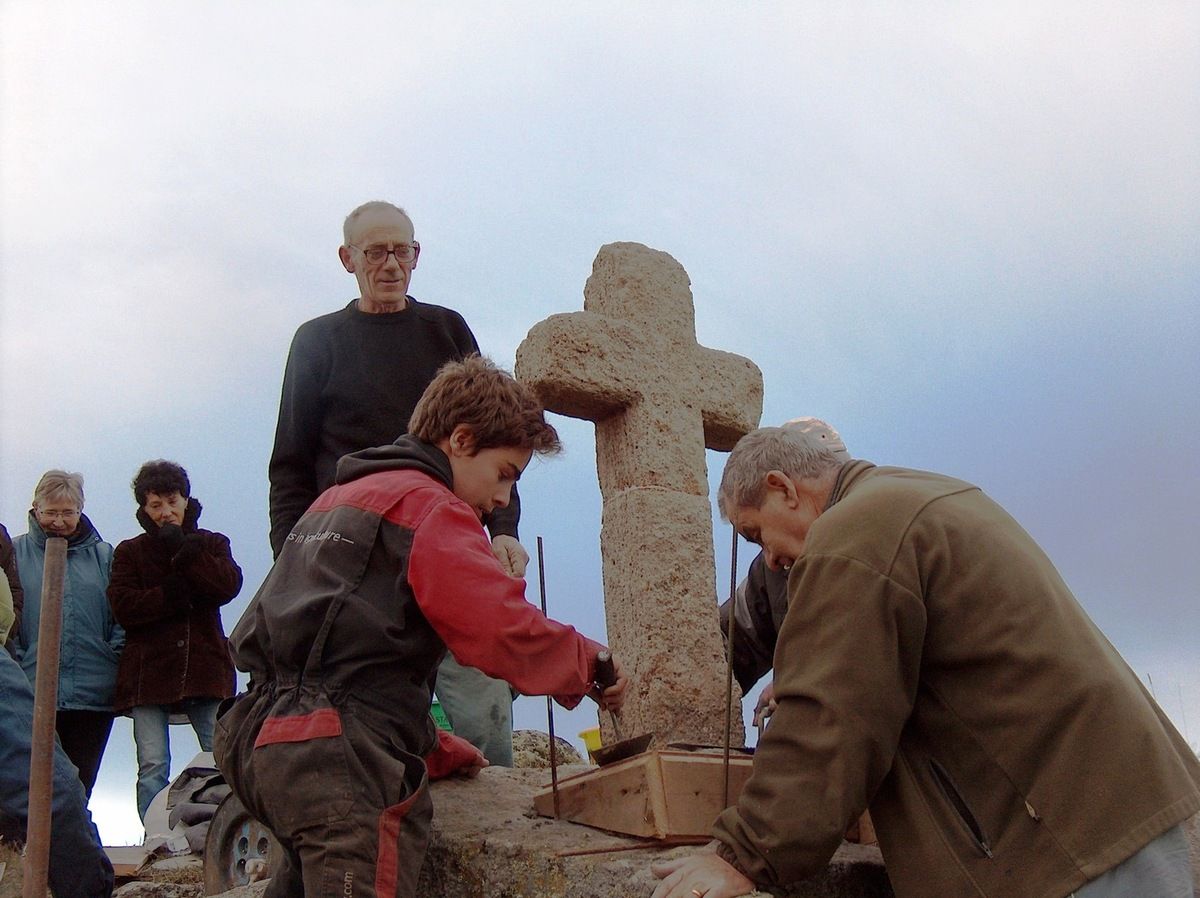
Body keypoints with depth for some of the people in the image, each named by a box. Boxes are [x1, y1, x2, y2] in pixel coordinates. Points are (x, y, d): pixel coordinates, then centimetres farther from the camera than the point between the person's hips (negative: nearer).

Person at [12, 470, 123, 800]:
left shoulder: (103, 555, 11)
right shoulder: (16, 553, 5)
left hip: (93, 695, 2)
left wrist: (114, 654, -2)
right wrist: (15, 664, -7)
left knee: (80, 785, 6)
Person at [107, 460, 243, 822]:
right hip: (148, 673, 0)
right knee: (153, 768, -7)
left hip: (205, 667, 0)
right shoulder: (130, 551, 16)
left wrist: (181, 549, -8)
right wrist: (174, 594, -10)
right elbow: (122, 606, -1)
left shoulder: (212, 544, 17)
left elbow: (229, 585, -4)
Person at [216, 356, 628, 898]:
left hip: (261, 738, 10)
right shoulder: (429, 507, -3)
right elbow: (504, 630, -14)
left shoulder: (337, 498, 27)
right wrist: (590, 667, 3)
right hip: (342, 756, -10)